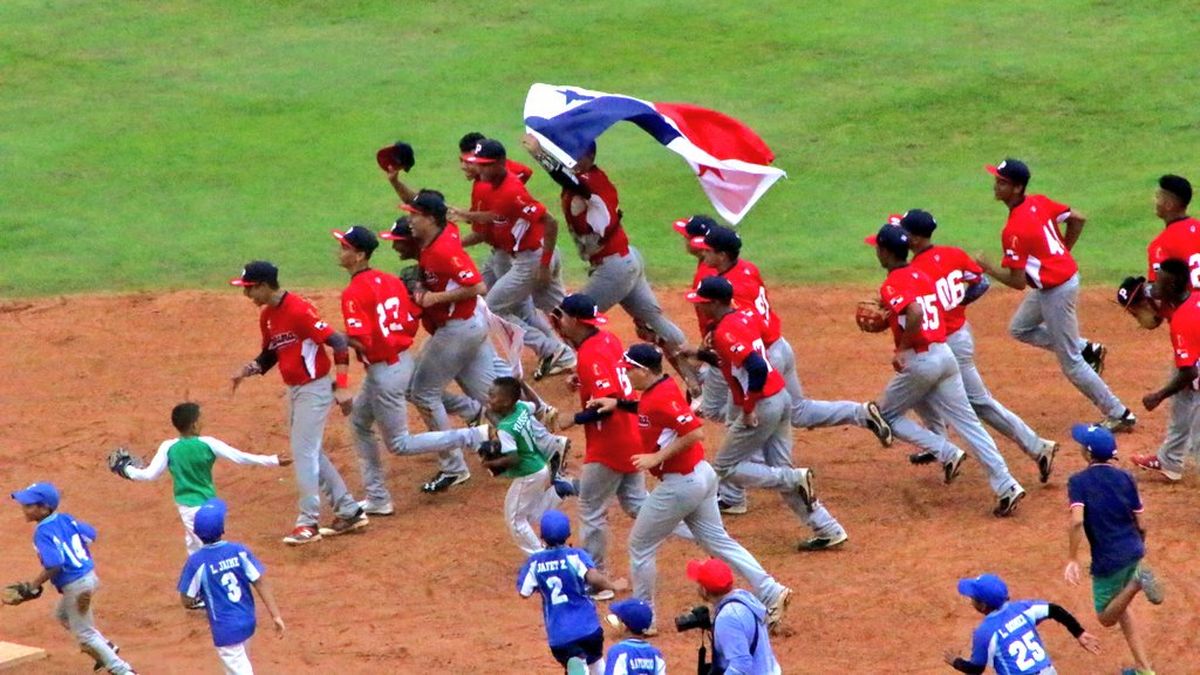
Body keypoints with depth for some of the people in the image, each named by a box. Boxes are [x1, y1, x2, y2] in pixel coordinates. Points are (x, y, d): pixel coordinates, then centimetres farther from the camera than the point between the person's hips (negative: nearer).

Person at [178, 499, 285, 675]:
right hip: (248, 622, 5)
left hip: (225, 630, -5)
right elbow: (261, 583, -7)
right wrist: (276, 615, -4)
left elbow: (187, 601, -10)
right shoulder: (239, 551, -7)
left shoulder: (196, 561, -17)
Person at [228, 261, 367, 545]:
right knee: (310, 454, 14)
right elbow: (269, 354, 18)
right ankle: (349, 511, 23)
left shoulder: (299, 310, -21)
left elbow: (338, 343, -23)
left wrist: (341, 386, -27)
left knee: (304, 453, -8)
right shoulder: (267, 316, 6)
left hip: (315, 389, -10)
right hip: (293, 391, 10)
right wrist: (249, 369, -2)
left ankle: (307, 523, -1)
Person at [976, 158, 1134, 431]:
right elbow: (1078, 219, 9)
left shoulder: (1014, 230, -26)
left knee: (1071, 364, 4)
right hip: (1067, 273, 9)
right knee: (1020, 328, 27)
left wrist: (987, 268, -10)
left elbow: (1018, 281, -24)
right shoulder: (1039, 202, -1)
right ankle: (1087, 348, 24)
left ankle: (1120, 415, 13)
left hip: (1056, 291, -9)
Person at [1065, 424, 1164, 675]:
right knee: (1119, 609, 26)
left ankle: (1136, 582, -18)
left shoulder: (1078, 482, -12)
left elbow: (1077, 521, -26)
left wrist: (1074, 559, -20)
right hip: (1133, 551, 5)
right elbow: (1140, 524, 3)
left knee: (1106, 617, 13)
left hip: (1108, 559, -5)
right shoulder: (1125, 478, 0)